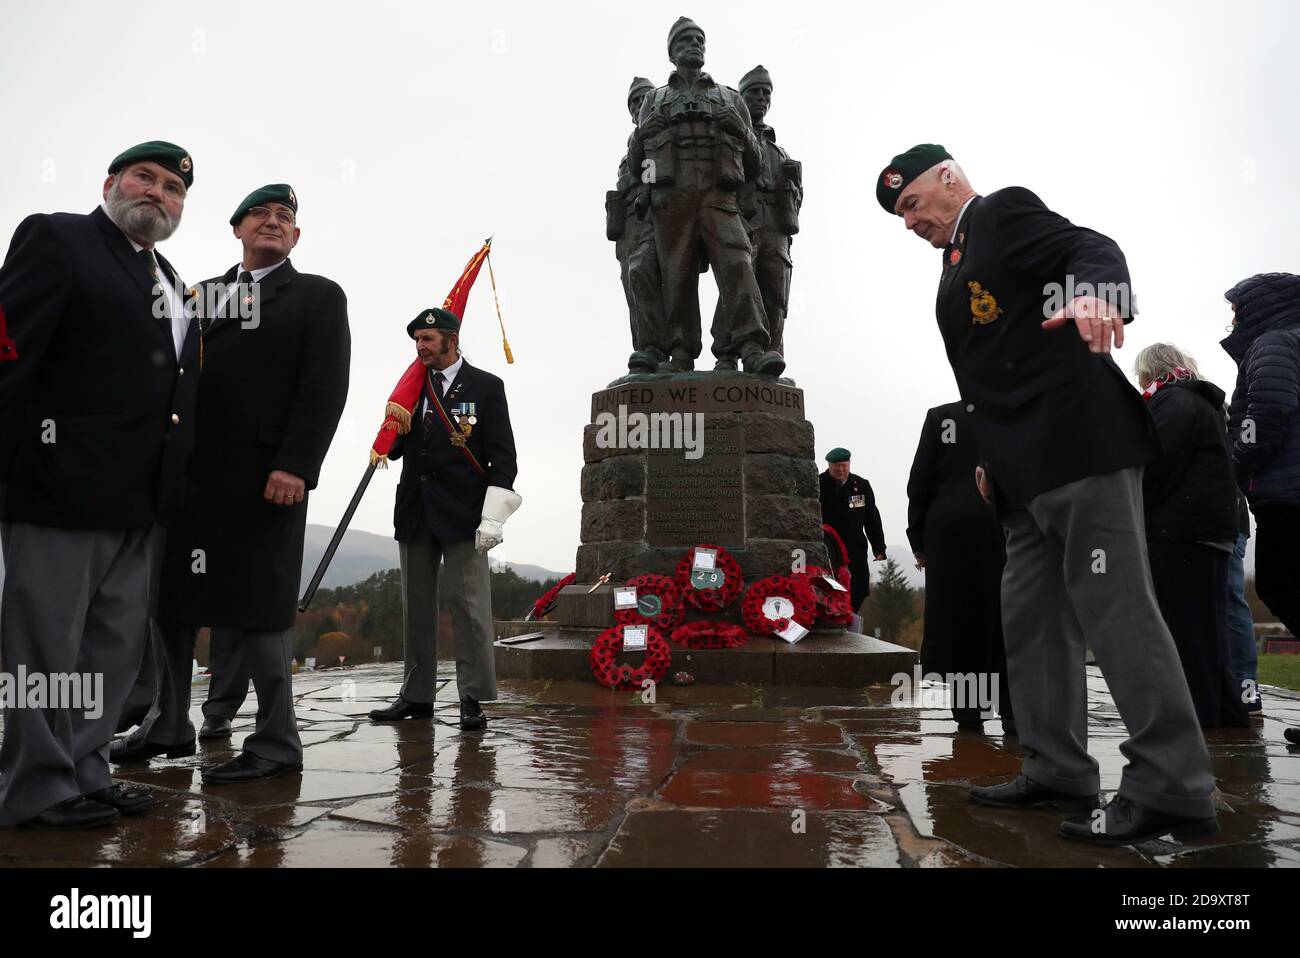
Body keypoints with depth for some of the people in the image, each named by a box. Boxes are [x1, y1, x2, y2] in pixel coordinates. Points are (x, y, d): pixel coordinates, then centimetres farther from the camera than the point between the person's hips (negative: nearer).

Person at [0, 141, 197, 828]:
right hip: (63, 486, -7)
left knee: (115, 644, 13)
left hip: (139, 500, 8)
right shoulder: (57, 239, -2)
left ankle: (84, 772, 25)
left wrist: (170, 482, 11)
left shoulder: (167, 281, 19)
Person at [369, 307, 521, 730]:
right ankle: (417, 695, 20)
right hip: (414, 512, 6)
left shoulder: (486, 387, 0)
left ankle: (473, 699, 4)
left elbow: (502, 457, -5)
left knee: (468, 605, -3)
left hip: (462, 513, -5)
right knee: (416, 605, 11)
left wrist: (493, 516, -14)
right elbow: (394, 450, 16)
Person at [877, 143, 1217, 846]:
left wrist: (1094, 292, -38)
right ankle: (1057, 771, 18)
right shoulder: (959, 264, 26)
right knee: (1032, 619, 10)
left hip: (1078, 444, -10)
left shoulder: (1006, 209, 2)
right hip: (1027, 473, 10)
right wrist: (992, 458, 19)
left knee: (1114, 607, -10)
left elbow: (1091, 250, -16)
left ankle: (1173, 787, -4)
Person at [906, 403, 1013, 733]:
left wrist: (918, 541, 4)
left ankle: (967, 710, 6)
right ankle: (1012, 711, 2)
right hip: (999, 529, 0)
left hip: (947, 531, 0)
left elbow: (919, 483, 0)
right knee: (1003, 619, 4)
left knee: (958, 618, 5)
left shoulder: (939, 416, 4)